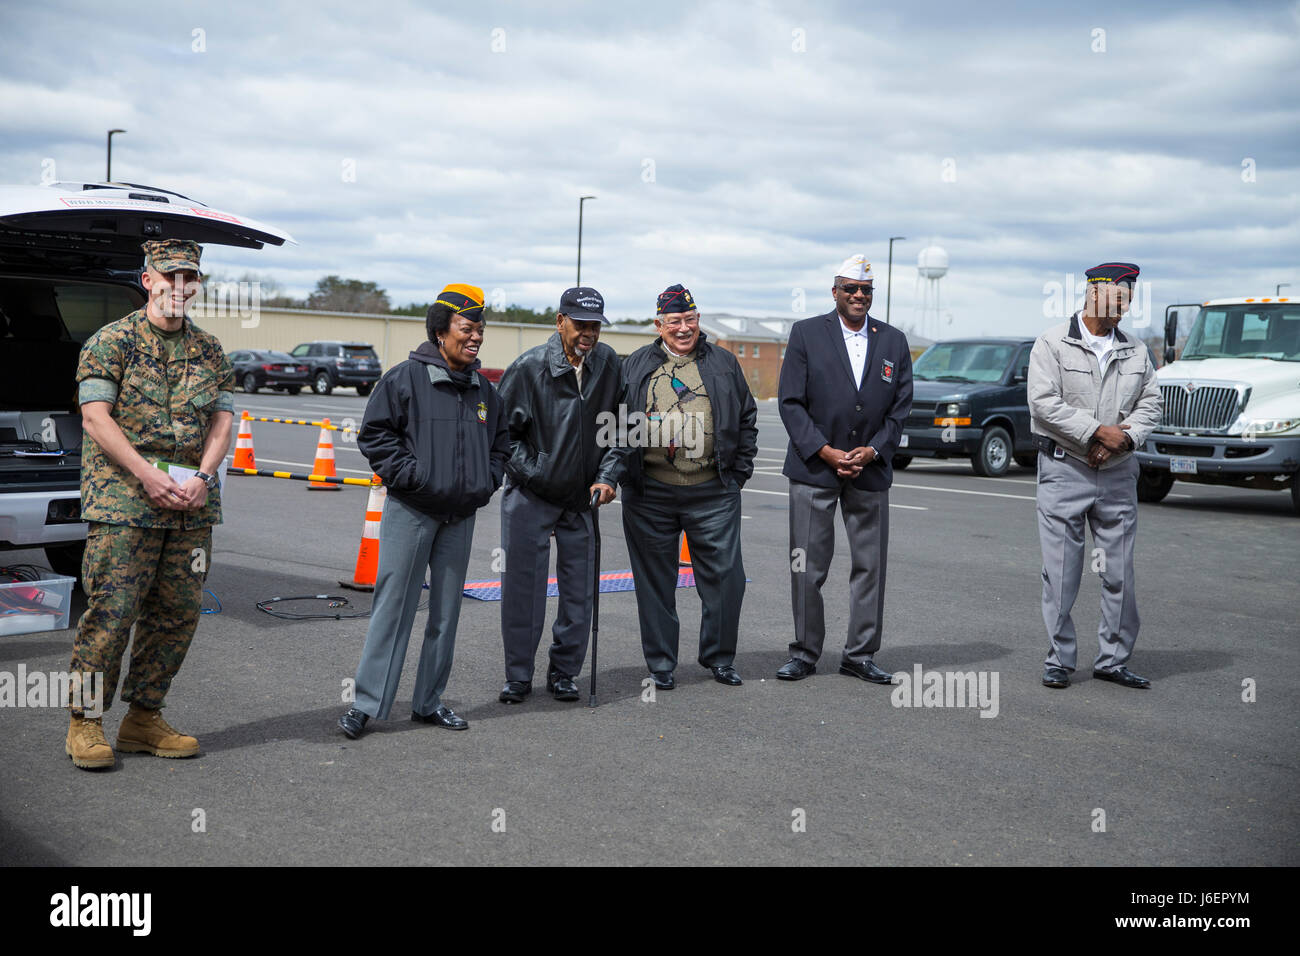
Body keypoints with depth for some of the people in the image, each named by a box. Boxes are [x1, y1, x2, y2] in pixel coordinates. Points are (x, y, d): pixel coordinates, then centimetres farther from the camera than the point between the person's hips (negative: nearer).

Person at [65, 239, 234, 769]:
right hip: (122, 501, -5)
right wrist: (148, 476, -16)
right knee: (111, 610, -7)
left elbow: (222, 421, 12)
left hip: (192, 505, 5)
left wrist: (202, 478, -6)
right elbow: (96, 417, -8)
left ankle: (143, 717, 18)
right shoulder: (111, 341, 0)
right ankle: (83, 724, 5)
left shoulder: (209, 350, 14)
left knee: (178, 612, 6)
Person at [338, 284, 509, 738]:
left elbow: (500, 442, 25)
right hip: (411, 512, -6)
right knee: (394, 605, -5)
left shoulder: (484, 390, 12)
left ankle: (429, 701, 21)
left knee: (446, 611, 10)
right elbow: (374, 433, -6)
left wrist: (487, 481, 9)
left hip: (460, 517, 6)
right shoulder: (405, 378, -7)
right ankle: (366, 702, 2)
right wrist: (409, 474, -13)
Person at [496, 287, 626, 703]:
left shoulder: (609, 365, 0)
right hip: (530, 496, -3)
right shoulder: (529, 367, -12)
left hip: (582, 498, 4)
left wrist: (607, 477, -3)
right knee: (523, 585, -1)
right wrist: (532, 471, -11)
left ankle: (564, 672, 21)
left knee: (579, 589, 7)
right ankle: (518, 676, 12)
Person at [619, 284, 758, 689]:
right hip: (651, 496, 0)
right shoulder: (635, 367, 8)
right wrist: (622, 472, -1)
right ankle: (660, 663, 18)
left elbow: (747, 418, 13)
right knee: (656, 581, 6)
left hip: (713, 493, 0)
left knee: (724, 576, 2)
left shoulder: (724, 364, 10)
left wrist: (740, 471, 6)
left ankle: (720, 657, 19)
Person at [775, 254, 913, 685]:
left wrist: (872, 451, -7)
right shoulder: (806, 333, 1)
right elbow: (790, 401, -4)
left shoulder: (894, 341, 9)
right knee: (807, 568, 0)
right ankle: (804, 653, 13)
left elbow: (900, 407, 8)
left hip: (870, 471, 3)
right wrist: (826, 452, -12)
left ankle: (860, 655, 16)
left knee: (871, 566, 5)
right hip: (814, 468, -2)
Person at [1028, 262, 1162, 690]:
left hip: (1117, 474, 4)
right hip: (1064, 470, -4)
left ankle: (1113, 659, 16)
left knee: (1120, 571, 5)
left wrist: (1125, 437, -9)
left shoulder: (1136, 351, 12)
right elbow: (1044, 402, -12)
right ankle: (1060, 659, 9)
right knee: (1061, 570, -1)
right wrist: (1098, 431, -15)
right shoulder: (1053, 343, -3)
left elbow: (1151, 402, 9)